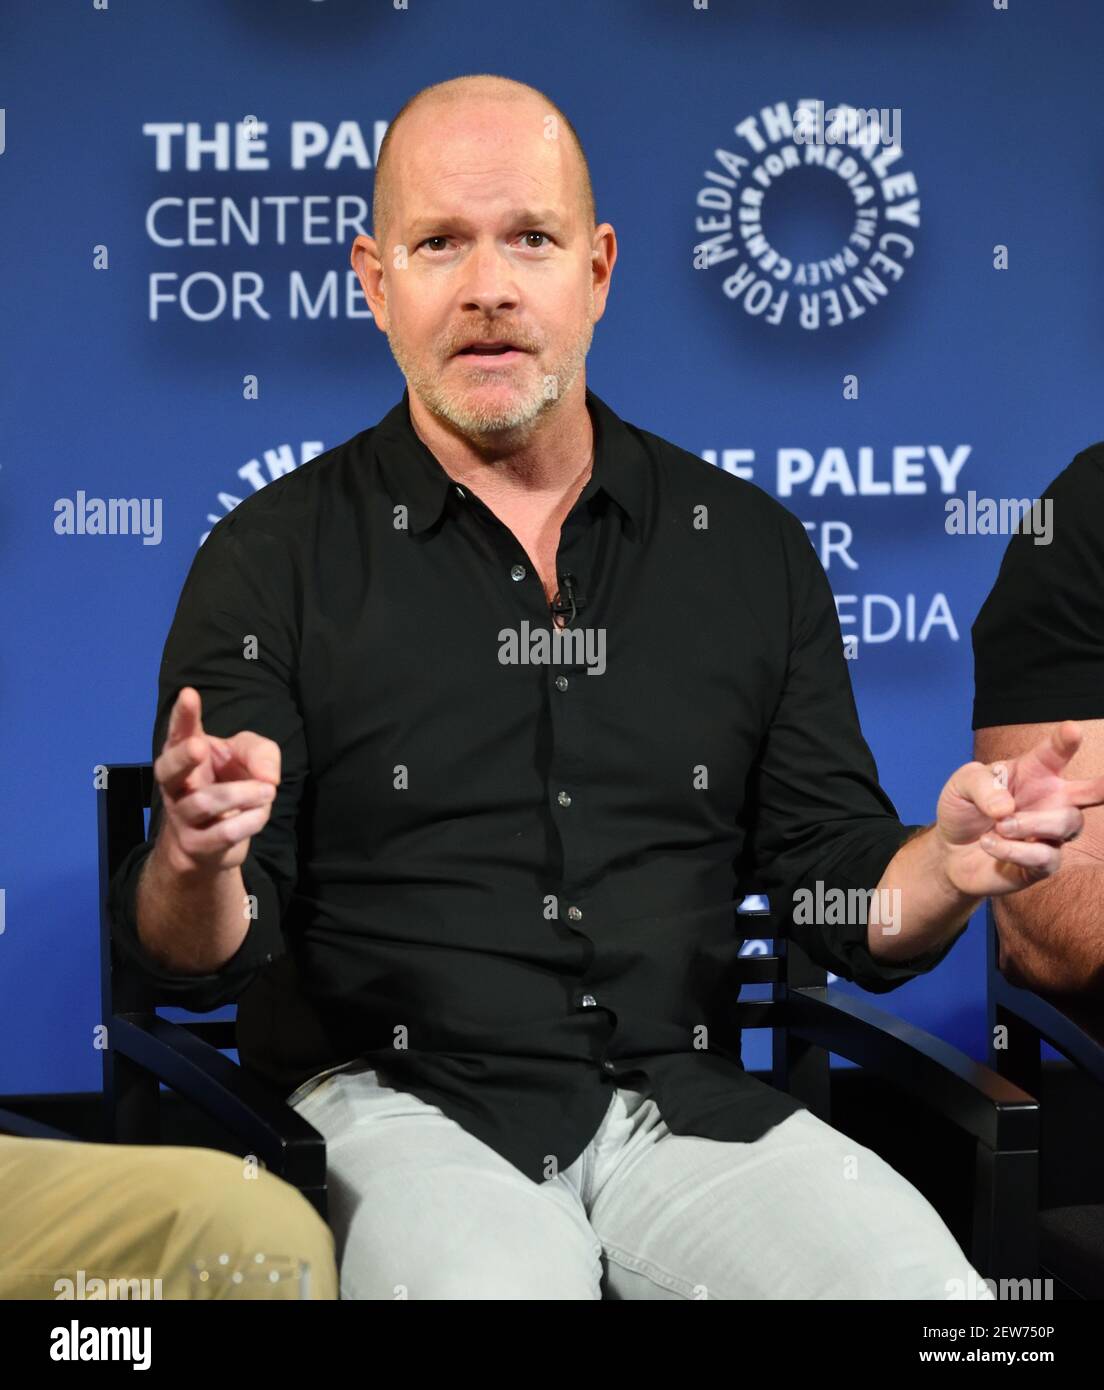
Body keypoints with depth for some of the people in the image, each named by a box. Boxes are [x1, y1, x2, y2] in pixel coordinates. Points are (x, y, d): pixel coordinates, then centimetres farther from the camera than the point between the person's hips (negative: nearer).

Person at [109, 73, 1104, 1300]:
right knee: (489, 1282, -34)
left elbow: (839, 901, 12)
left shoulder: (750, 547, 12)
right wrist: (198, 863, -26)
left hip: (684, 1105, 3)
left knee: (918, 1282, -23)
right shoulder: (276, 559, 2)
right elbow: (198, 965, -2)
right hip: (395, 1105, -3)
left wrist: (945, 869, -10)